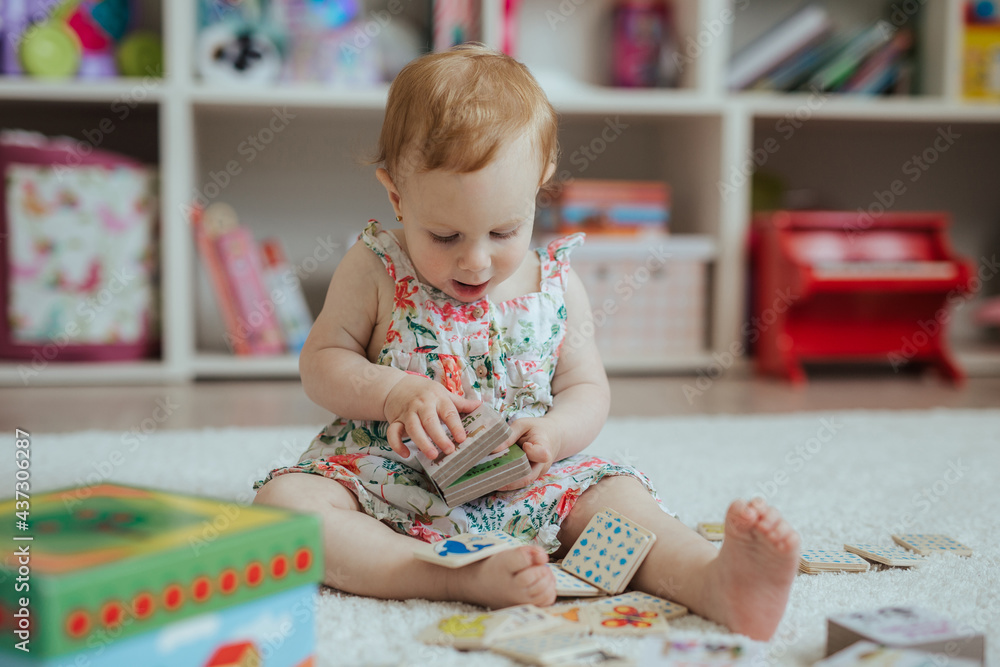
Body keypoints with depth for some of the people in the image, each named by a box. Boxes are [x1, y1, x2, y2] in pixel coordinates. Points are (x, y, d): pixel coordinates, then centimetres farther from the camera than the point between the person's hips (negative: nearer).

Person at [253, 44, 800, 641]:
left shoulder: (555, 284, 1)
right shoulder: (374, 271, -5)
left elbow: (588, 391, 6)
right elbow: (321, 364, -1)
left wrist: (552, 434, -18)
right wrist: (399, 393, -20)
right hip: (384, 477, -1)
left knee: (616, 495, -21)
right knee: (283, 501, -28)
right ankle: (462, 580, -43)